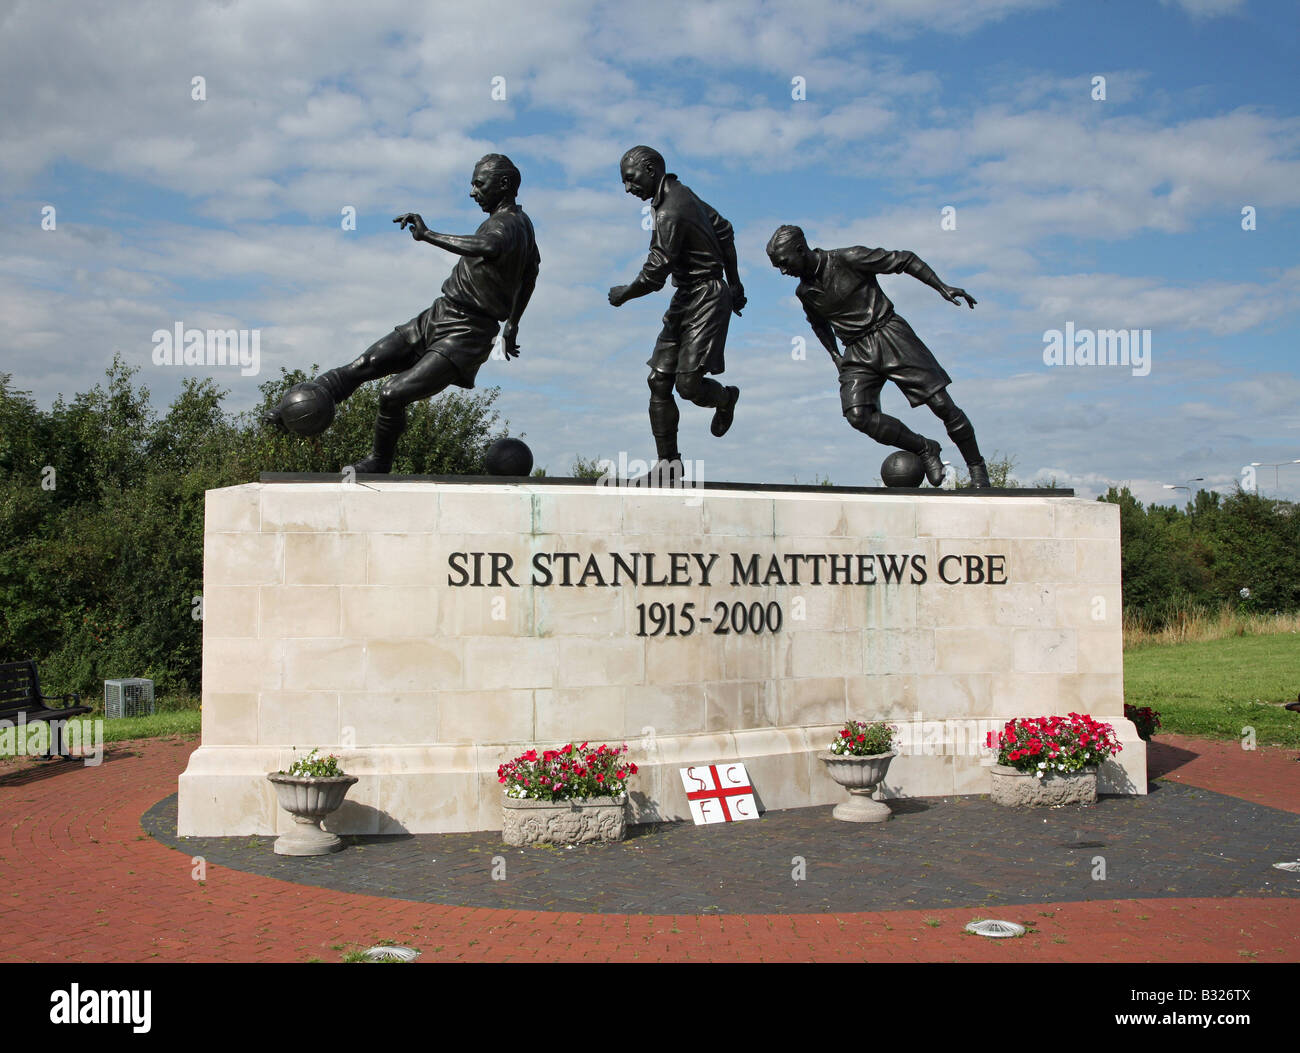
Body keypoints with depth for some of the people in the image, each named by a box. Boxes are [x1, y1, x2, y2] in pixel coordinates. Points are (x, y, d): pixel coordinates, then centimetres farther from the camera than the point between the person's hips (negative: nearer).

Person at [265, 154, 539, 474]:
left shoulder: (507, 225, -17)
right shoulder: (521, 220, 15)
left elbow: (489, 248, -43)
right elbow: (531, 271, 31)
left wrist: (429, 235, -39)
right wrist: (511, 326, 42)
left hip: (464, 339, -10)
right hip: (436, 318, 10)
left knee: (394, 393, -19)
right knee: (363, 366, 0)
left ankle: (379, 463, 4)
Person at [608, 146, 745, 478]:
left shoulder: (669, 214, -20)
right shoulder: (681, 194, 11)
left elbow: (654, 275, -20)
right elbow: (724, 231, 20)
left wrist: (622, 294, -1)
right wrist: (734, 285, 26)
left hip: (707, 302, -10)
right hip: (685, 301, 10)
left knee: (688, 383, -13)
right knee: (659, 381, 2)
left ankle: (725, 398, 23)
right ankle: (668, 461, 7)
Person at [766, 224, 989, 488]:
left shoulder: (848, 259, -9)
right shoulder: (804, 292, 8)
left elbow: (905, 260, -4)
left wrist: (943, 288, -9)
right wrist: (835, 355, 18)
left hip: (889, 336, -4)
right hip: (857, 354, 5)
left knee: (941, 404, -9)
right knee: (857, 415, -20)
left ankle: (977, 468, 8)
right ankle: (924, 449, -1)